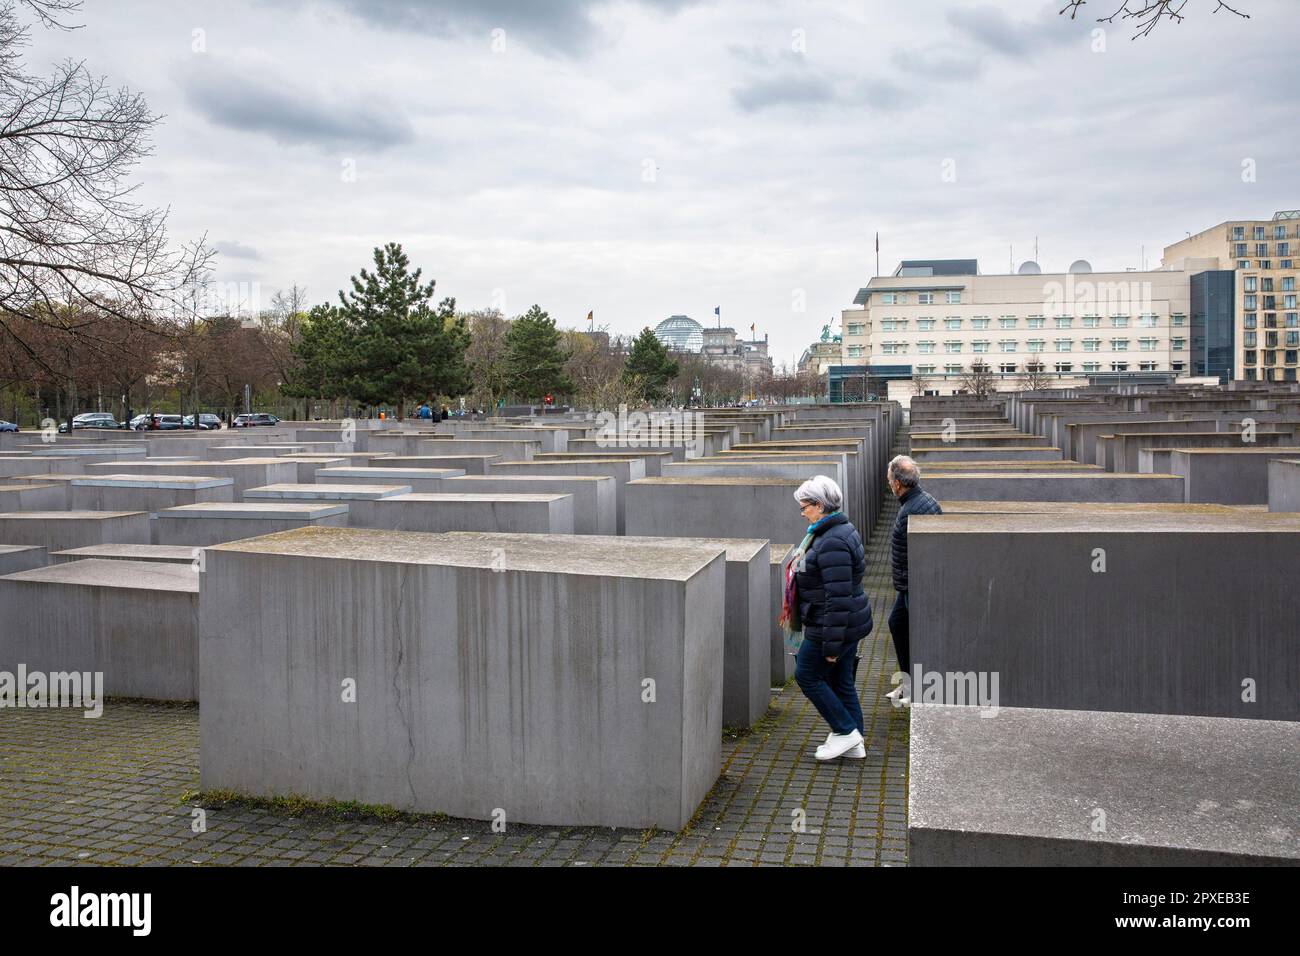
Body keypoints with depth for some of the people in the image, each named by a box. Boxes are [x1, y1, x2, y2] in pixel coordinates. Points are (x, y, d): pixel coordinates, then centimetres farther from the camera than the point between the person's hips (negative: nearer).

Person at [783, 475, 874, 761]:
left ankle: (846, 731, 10)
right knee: (842, 681, 16)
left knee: (807, 675, 5)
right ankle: (854, 743, 25)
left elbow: (838, 598, -26)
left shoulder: (832, 544, -24)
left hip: (834, 624, -10)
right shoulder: (841, 530, 10)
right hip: (850, 622, 10)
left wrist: (832, 643, -22)